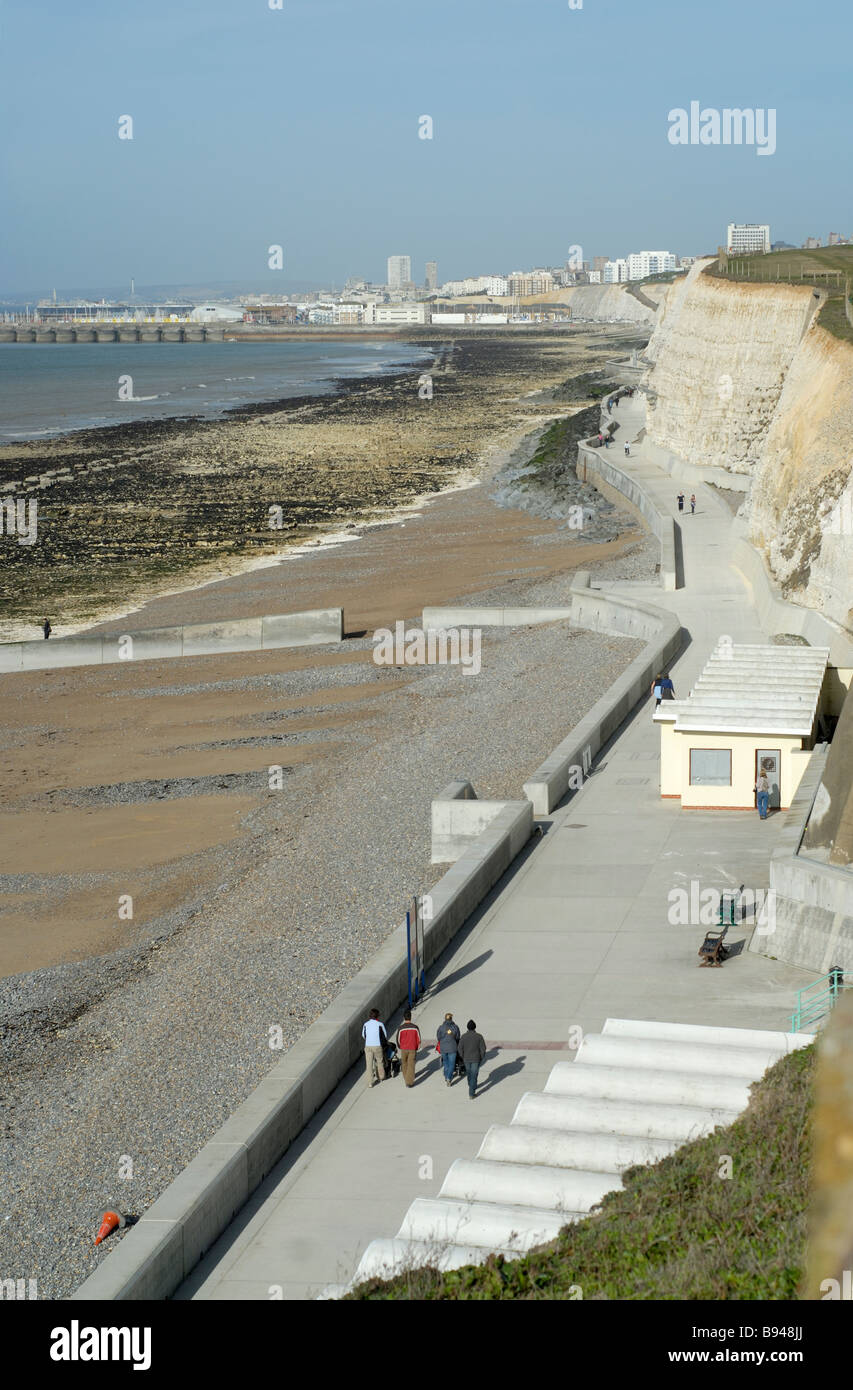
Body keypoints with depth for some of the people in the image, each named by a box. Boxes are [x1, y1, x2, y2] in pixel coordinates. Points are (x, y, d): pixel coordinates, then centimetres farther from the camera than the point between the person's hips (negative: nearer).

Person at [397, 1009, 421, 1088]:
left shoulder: (400, 1028, -11)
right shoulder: (415, 1027, -9)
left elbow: (398, 1040, -4)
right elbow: (418, 1039, -3)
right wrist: (417, 1048, 12)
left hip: (403, 1049, 0)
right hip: (412, 1049, 0)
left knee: (404, 1064, 19)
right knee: (411, 1065, 3)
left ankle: (406, 1079, 34)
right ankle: (409, 1082, -1)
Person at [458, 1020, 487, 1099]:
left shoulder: (464, 1037, -9)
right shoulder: (479, 1037, -12)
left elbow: (460, 1049, -6)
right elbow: (483, 1049, -10)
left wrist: (463, 1057, 9)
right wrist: (481, 1058, 6)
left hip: (466, 1059, 2)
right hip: (476, 1059, -2)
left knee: (469, 1073, 24)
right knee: (474, 1076, 2)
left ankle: (472, 1087, 45)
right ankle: (471, 1094, -2)